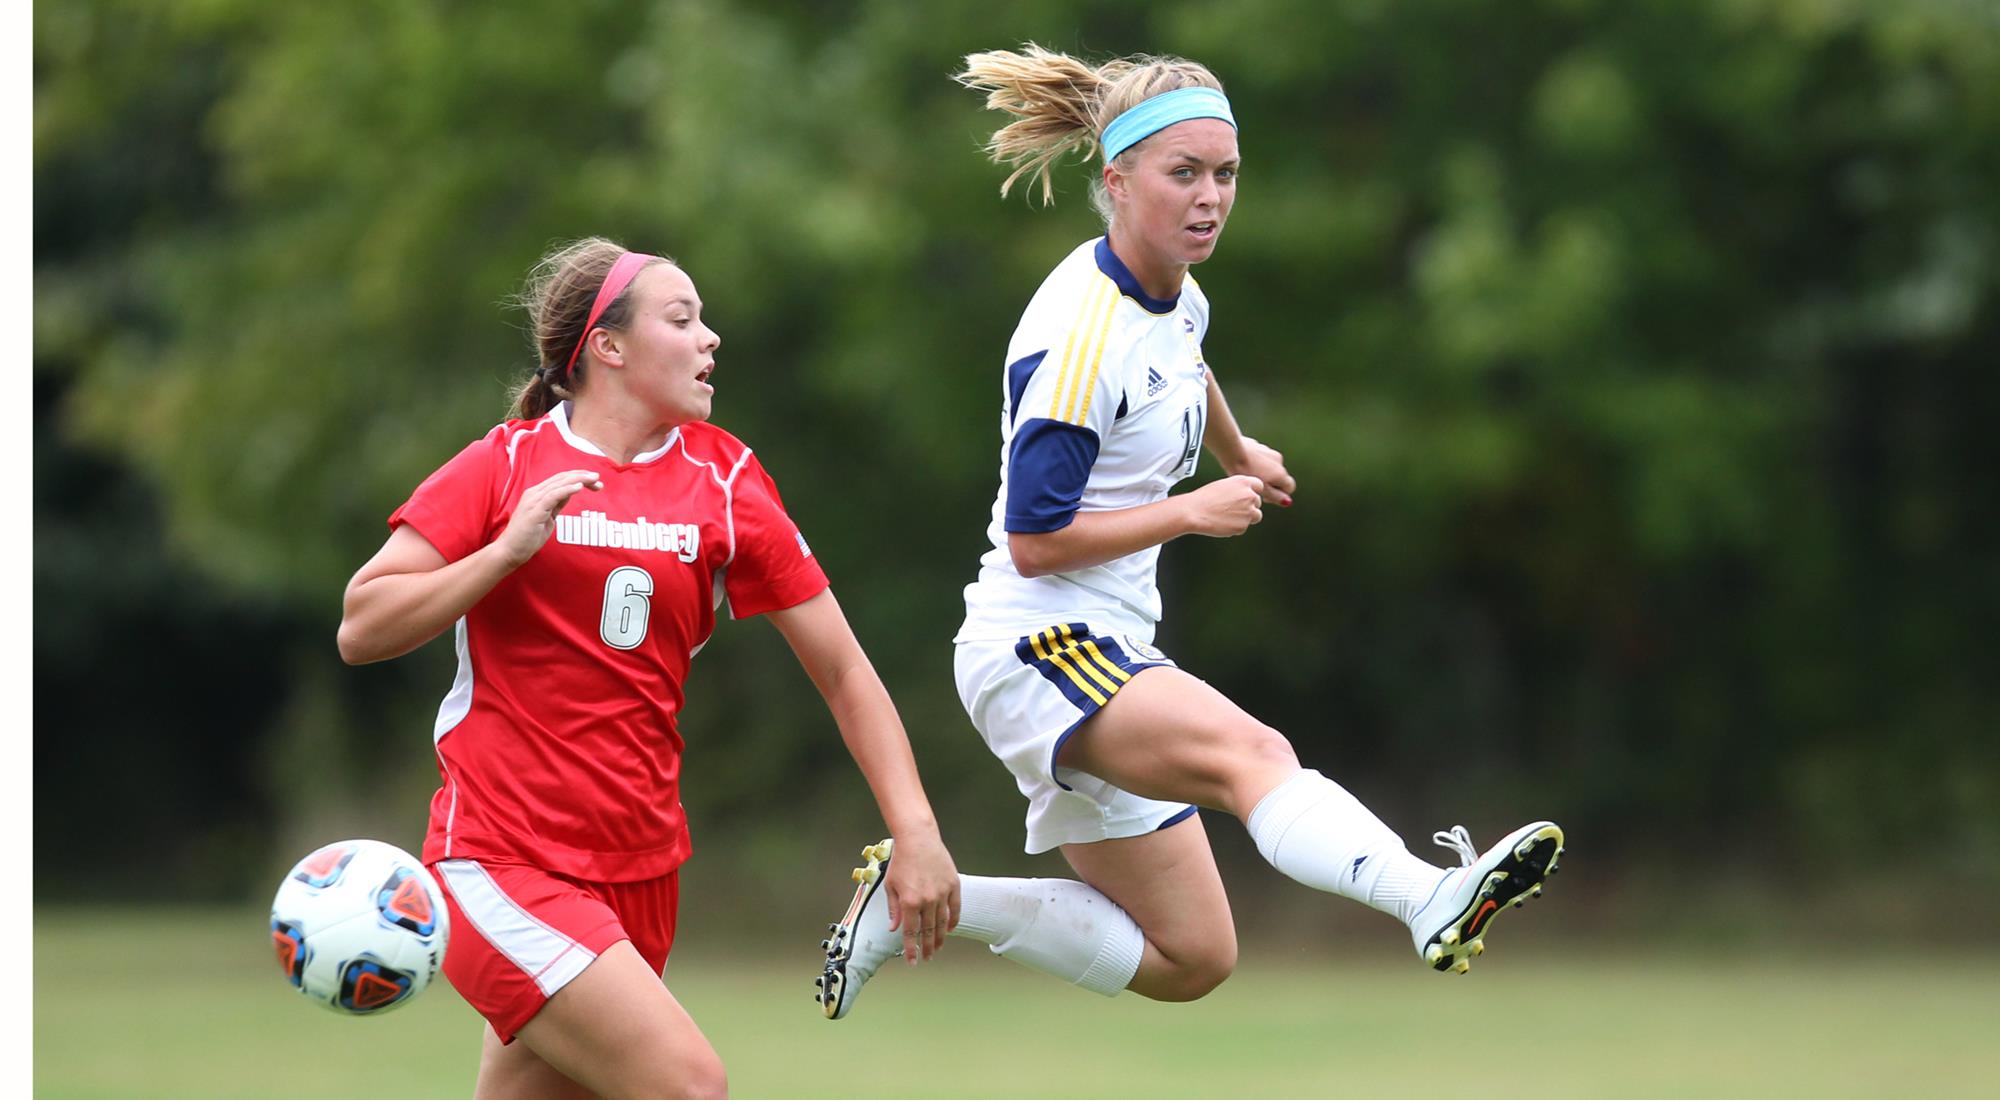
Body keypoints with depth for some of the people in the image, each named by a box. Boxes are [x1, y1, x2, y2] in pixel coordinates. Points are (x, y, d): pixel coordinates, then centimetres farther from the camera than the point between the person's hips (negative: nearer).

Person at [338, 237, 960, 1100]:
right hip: (502, 861, -5)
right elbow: (361, 630, -5)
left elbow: (841, 670, 9)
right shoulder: (506, 467, -2)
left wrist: (915, 831, 0)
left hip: (638, 870, 5)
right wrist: (508, 550, -16)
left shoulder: (724, 480, 7)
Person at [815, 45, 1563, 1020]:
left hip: (1110, 655, 10)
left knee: (1188, 962, 11)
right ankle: (1432, 903, -60)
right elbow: (1035, 541, -20)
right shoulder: (1081, 332, -19)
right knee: (1250, 753, -36)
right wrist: (1191, 513, -16)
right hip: (1036, 648, -10)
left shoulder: (1176, 298, 7)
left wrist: (1239, 454, 49)